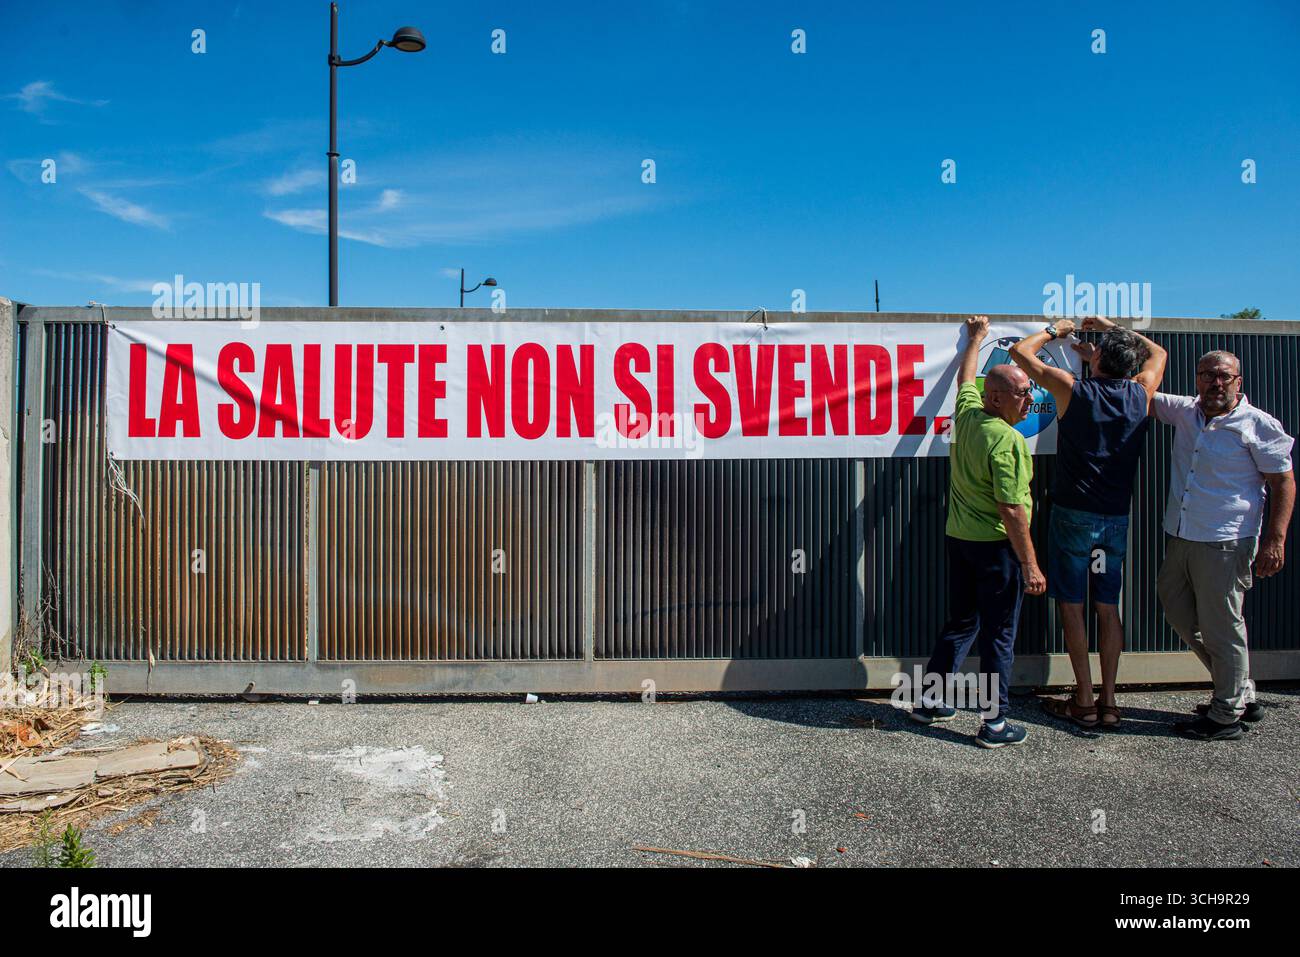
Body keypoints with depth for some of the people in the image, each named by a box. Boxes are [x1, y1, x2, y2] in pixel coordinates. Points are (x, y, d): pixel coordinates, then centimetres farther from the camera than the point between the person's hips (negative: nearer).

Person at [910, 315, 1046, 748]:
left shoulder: (967, 414, 3)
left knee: (960, 623, 19)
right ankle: (995, 724, 11)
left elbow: (965, 378, 26)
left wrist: (976, 337, 41)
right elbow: (1011, 508, -23)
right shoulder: (1007, 439, -20)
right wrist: (1030, 565, -19)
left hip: (958, 537, 8)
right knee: (998, 635, 2)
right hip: (996, 545, -8)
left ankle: (928, 700, 26)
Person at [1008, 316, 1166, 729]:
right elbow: (1158, 352, 24)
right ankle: (1108, 702, 15)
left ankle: (1084, 702, 9)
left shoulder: (1074, 390, -10)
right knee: (1108, 607, 11)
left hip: (1074, 514, -4)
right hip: (1117, 517, 4)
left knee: (1072, 605, 4)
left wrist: (1054, 331, 14)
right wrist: (1112, 327, 28)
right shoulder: (1140, 395, 1)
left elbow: (1019, 351, -1)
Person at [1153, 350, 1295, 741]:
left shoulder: (1258, 425, -6)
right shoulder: (1185, 412, 8)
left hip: (1225, 543, -7)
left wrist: (1275, 539, -12)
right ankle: (1241, 694, 31)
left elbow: (1284, 482, -5)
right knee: (1180, 614, 15)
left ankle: (1227, 716, 15)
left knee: (1220, 627, -1)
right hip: (1180, 537, 7)